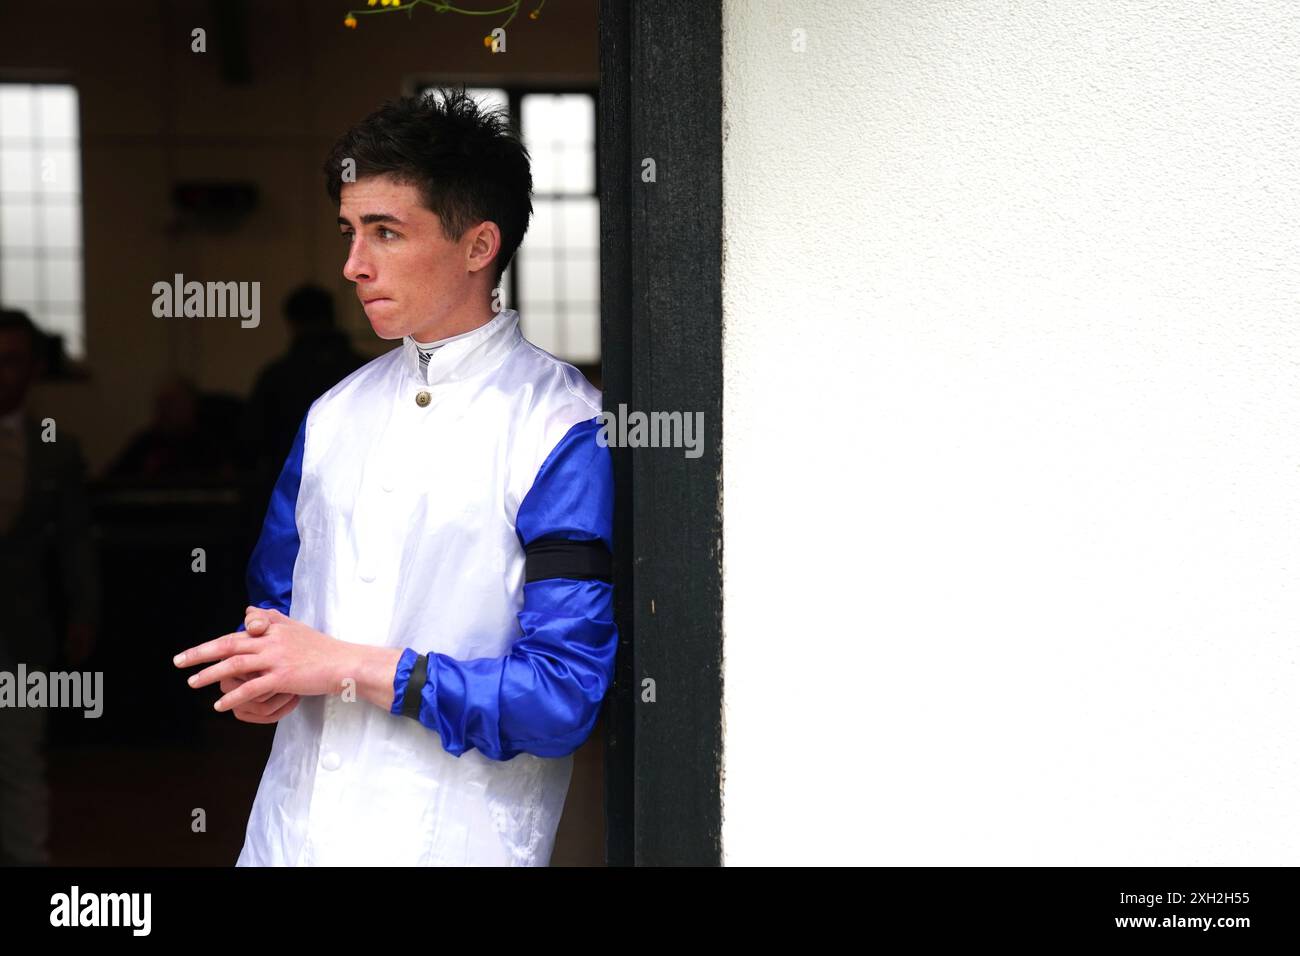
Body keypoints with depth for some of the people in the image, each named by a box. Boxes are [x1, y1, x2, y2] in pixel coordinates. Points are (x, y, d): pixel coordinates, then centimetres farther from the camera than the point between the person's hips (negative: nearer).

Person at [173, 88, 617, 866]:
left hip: (455, 841, -6)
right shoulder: (335, 413, 9)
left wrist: (347, 667, -15)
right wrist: (260, 669, -4)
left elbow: (564, 696, -18)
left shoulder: (566, 432, -13)